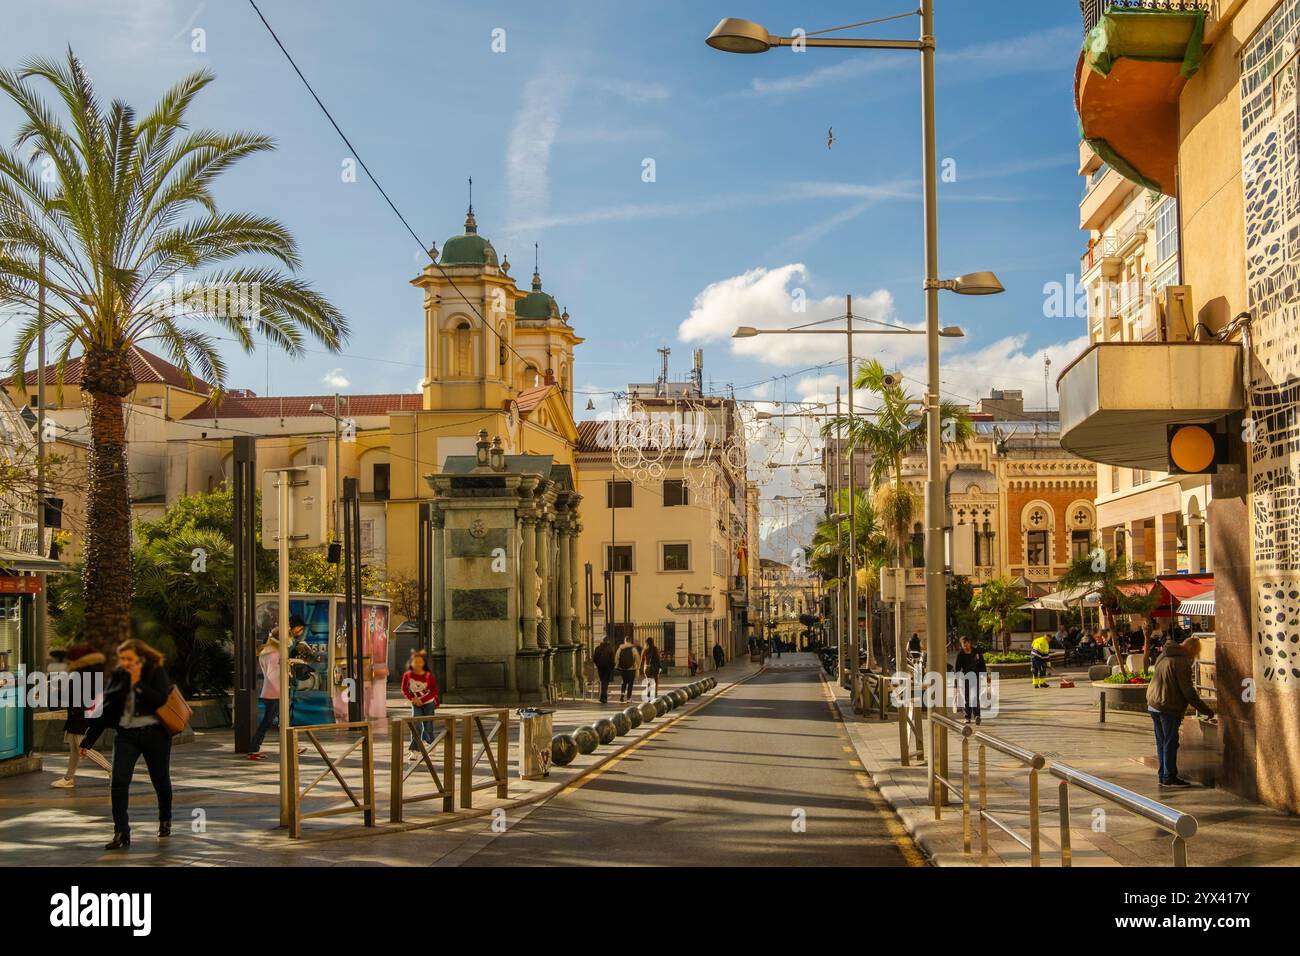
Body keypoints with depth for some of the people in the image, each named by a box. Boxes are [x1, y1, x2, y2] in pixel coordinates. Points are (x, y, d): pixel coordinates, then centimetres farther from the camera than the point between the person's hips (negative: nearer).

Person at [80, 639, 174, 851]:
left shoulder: (156, 673, -6)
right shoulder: (118, 676, 4)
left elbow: (160, 699, -21)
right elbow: (105, 708, 6)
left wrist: (138, 683, -20)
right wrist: (88, 740, 4)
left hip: (154, 733, -2)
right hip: (126, 735, 3)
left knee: (161, 781, 12)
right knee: (119, 782, -12)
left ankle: (165, 821, 37)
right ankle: (121, 833, -9)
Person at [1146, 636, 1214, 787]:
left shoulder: (1164, 657, 12)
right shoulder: (1182, 662, -16)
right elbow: (1188, 691, -18)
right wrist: (1205, 710, -12)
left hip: (1153, 705, 9)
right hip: (1168, 707, -9)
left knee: (1161, 742, 14)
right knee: (1170, 743, -1)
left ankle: (1164, 775, 20)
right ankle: (1169, 777, 3)